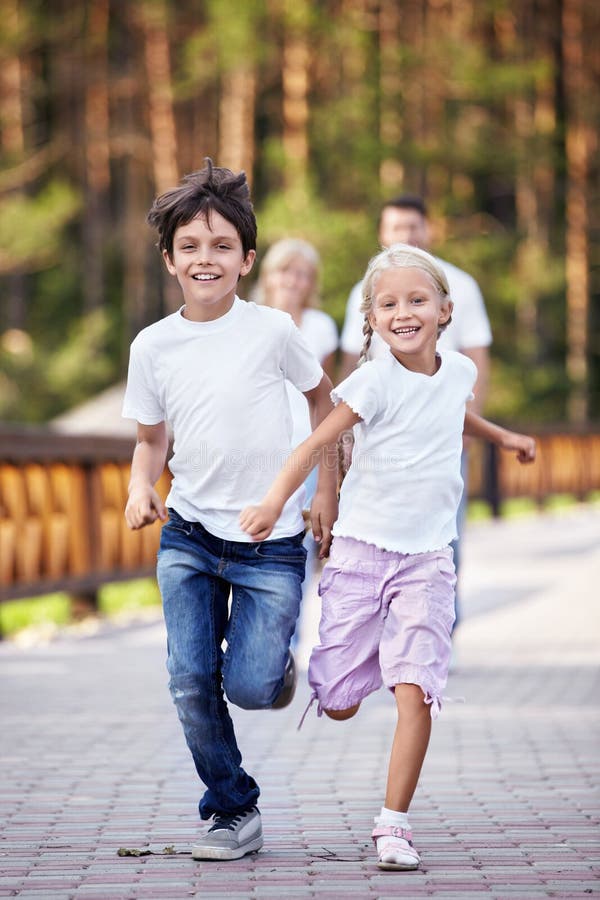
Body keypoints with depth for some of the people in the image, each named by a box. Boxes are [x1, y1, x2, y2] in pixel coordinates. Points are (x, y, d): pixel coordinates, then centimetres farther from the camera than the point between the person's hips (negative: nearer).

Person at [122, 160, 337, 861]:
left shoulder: (271, 331, -8)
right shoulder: (153, 346, 0)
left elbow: (322, 398, 9)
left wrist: (325, 489, 7)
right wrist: (140, 488, -8)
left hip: (270, 542, -2)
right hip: (188, 539, 2)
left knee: (249, 687, -10)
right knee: (191, 681, -8)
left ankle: (278, 657, 26)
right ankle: (233, 810, 10)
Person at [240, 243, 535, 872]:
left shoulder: (459, 371, 5)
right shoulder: (375, 382, -11)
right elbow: (317, 442, -15)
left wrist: (500, 436, 41)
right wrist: (275, 501, -29)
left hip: (427, 559, 3)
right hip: (362, 549, -3)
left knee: (415, 691, -14)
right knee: (340, 706, 0)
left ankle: (393, 826, -8)